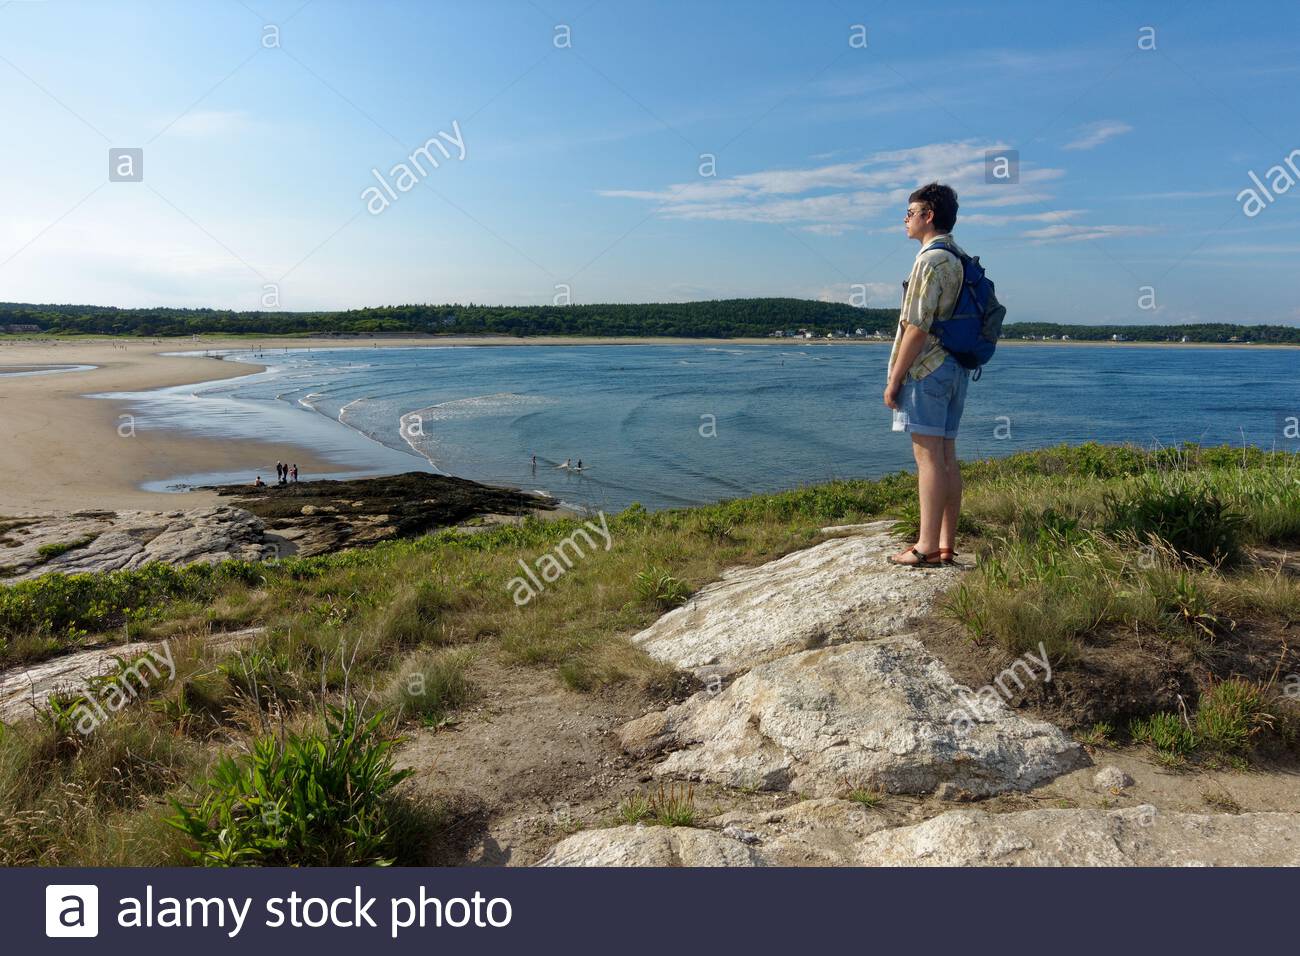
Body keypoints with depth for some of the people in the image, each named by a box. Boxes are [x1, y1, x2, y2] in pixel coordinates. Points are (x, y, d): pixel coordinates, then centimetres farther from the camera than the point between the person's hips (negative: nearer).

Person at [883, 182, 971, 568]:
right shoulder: (961, 260, 17)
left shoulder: (930, 260, -12)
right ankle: (946, 545, 14)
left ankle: (927, 547, -5)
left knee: (927, 456, -8)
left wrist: (894, 380, -14)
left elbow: (917, 328, -18)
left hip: (927, 369, -9)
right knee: (946, 456, 9)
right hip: (956, 368, 9)